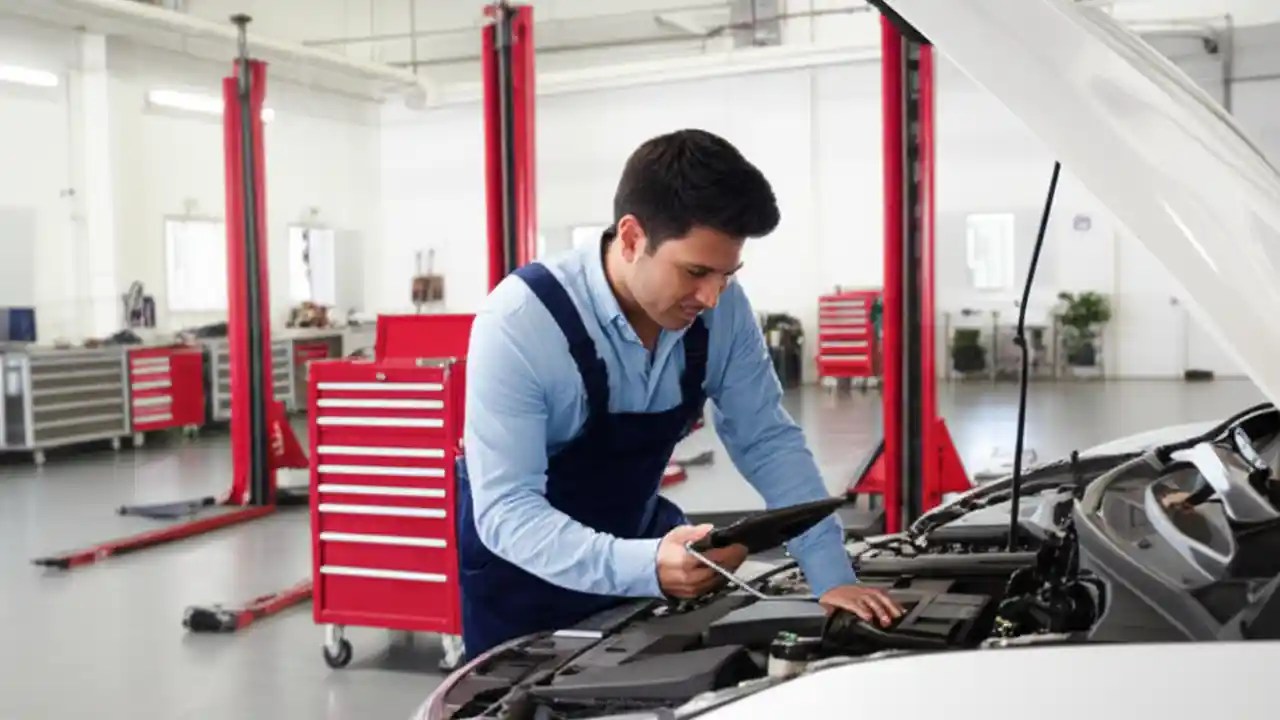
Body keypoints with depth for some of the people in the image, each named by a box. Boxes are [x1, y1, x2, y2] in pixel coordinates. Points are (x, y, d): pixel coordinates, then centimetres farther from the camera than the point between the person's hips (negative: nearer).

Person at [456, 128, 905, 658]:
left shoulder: (722, 310, -17)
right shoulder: (520, 323, -32)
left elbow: (769, 441, -9)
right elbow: (506, 509, -34)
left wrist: (832, 577, -20)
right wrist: (643, 567, -49)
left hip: (637, 531, 4)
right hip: (523, 570, -4)